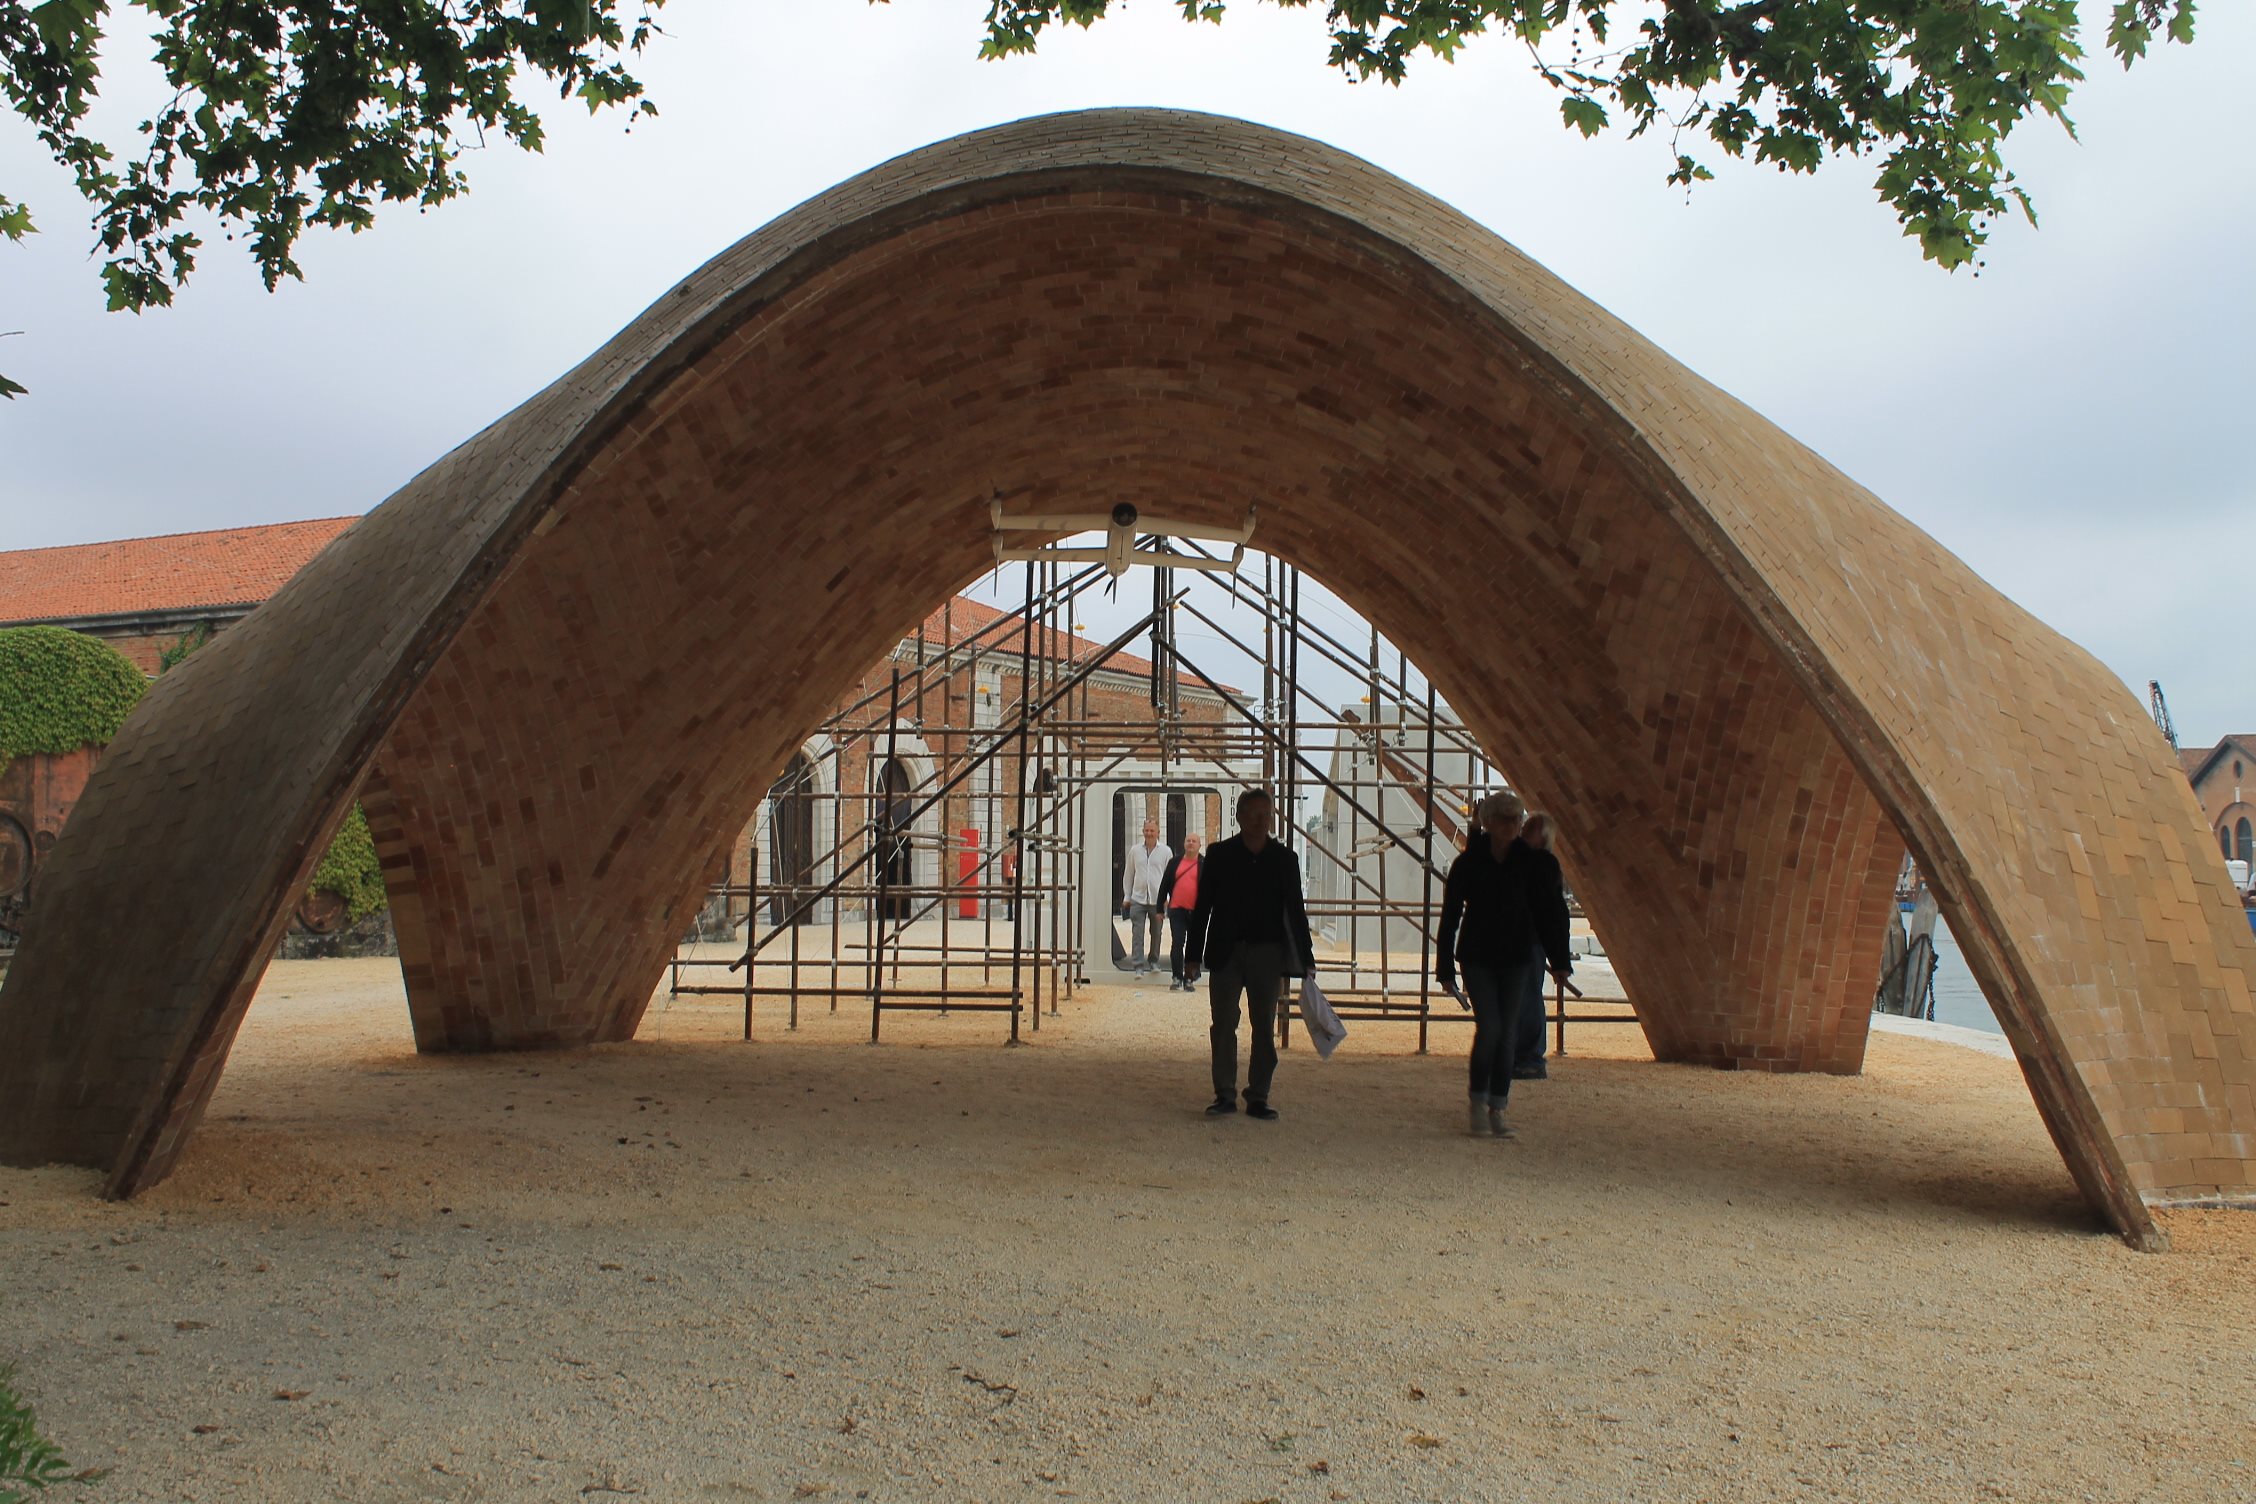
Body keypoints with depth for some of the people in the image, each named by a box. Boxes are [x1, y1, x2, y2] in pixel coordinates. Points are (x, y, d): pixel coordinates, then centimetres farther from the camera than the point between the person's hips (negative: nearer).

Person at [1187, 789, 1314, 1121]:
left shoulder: (1284, 859, 3)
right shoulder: (1220, 855, 0)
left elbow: (1296, 911, 6)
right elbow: (1202, 907, 2)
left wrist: (1305, 958, 2)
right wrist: (1194, 954, -2)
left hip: (1267, 953, 1)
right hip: (1226, 953, -1)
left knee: (1265, 1028, 5)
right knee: (1223, 1026, 2)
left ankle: (1258, 1098, 13)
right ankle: (1225, 1095, 11)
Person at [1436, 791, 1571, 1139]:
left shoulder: (1533, 863, 0)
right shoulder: (1468, 863, -4)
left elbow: (1550, 912, 2)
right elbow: (1450, 916, -1)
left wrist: (1559, 960, -5)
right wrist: (1445, 967, -2)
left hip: (1515, 958, 2)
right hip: (1477, 957, -2)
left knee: (1507, 1033, 3)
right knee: (1489, 1027, -12)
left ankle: (1497, 1110, 12)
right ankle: (1478, 1104, 4)